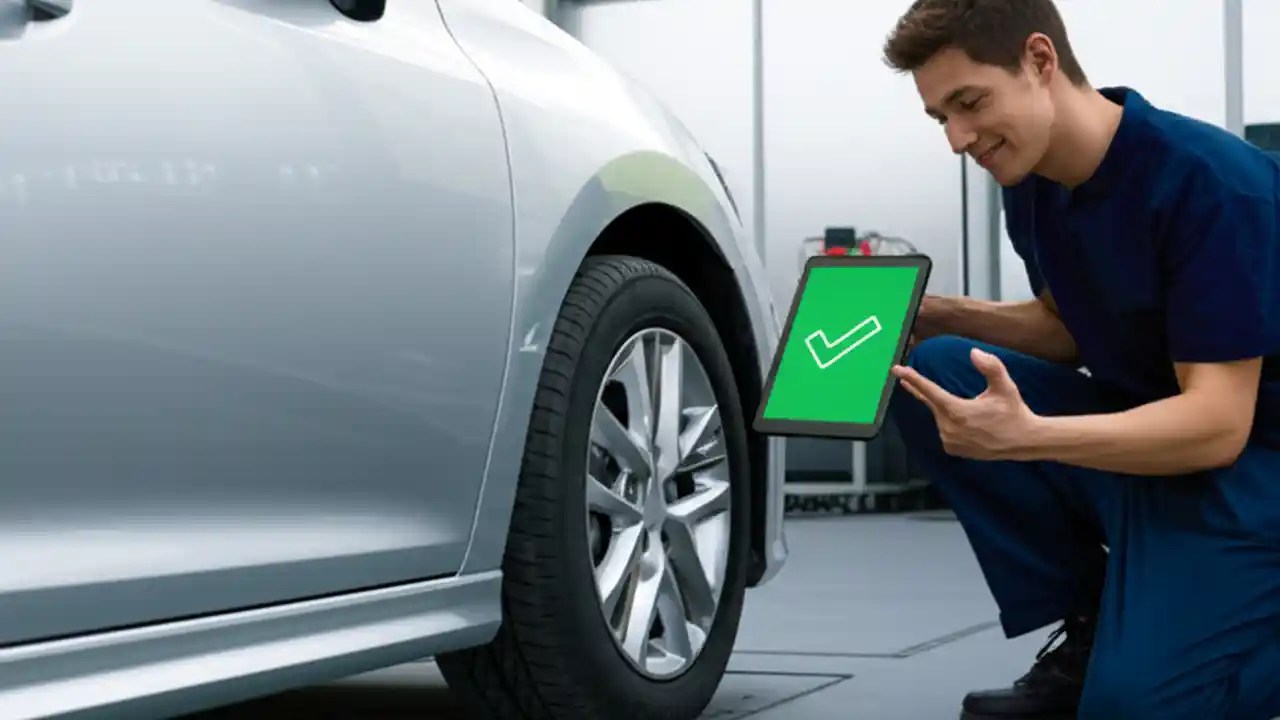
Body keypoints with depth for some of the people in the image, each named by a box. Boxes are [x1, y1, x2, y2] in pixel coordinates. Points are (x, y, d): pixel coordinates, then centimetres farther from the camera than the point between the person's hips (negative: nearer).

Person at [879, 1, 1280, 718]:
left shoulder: (1212, 181, -24)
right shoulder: (1032, 182, -1)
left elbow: (1218, 422, -26)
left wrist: (1027, 437, -39)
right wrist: (936, 314, -2)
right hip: (1141, 431, 8)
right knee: (934, 376, -9)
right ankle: (1089, 633, 0)